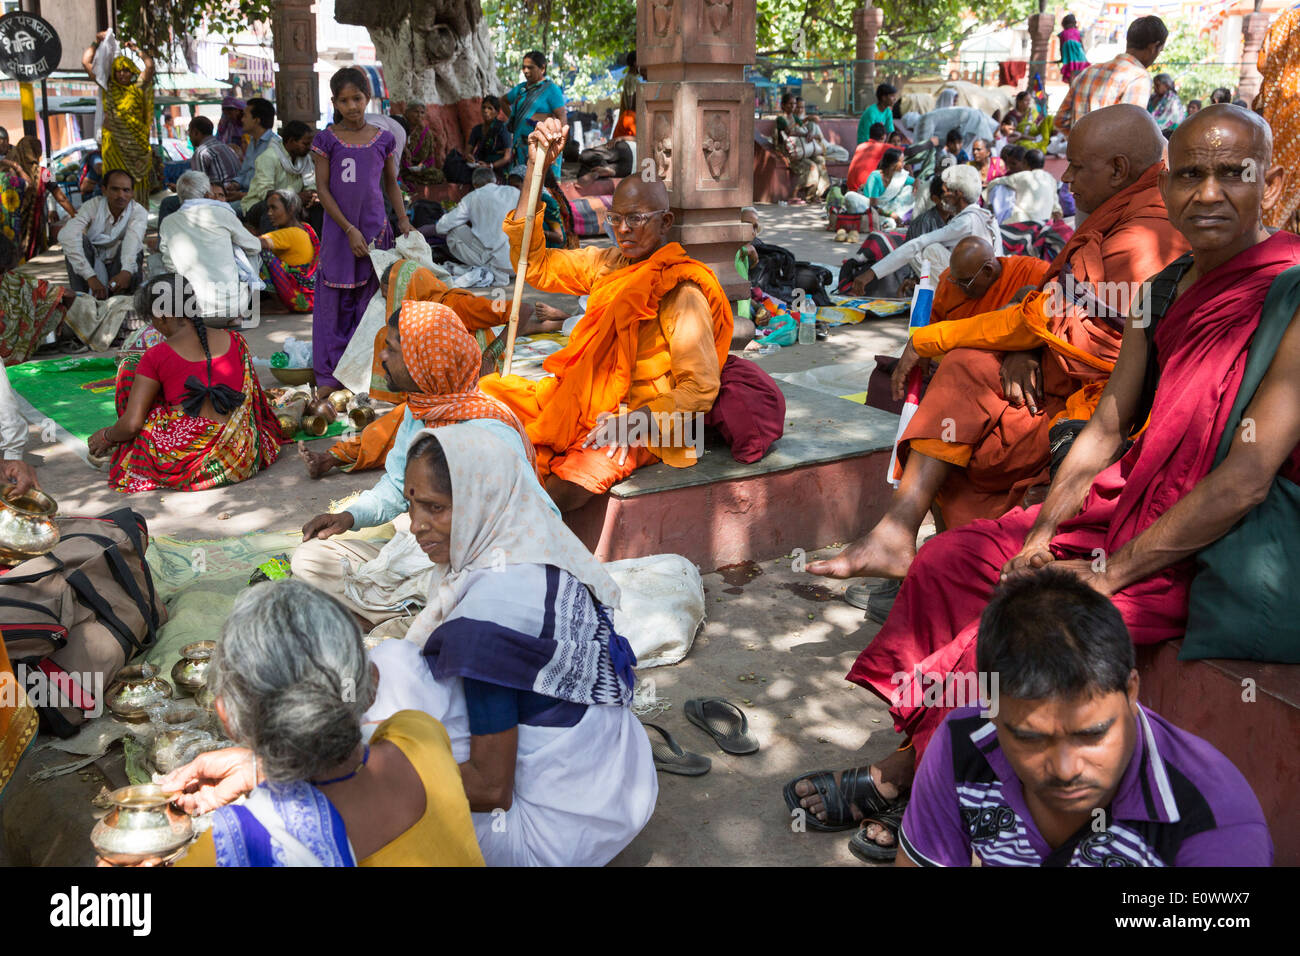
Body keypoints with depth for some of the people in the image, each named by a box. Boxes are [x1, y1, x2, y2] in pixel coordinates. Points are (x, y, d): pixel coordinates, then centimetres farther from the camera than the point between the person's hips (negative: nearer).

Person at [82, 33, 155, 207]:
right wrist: (96, 42, 17)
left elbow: (150, 65, -6)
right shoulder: (108, 87, 9)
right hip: (113, 142, 1)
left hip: (137, 141, 0)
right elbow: (86, 62, 12)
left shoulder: (138, 87, 6)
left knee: (138, 179, 2)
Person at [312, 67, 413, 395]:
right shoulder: (327, 140, -2)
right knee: (335, 297, 1)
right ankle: (329, 372, 9)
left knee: (370, 295, 4)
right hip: (339, 227, -1)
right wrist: (349, 229, -12)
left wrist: (403, 220, 2)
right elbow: (322, 188, -4)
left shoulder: (383, 139, 4)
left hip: (375, 226, 2)